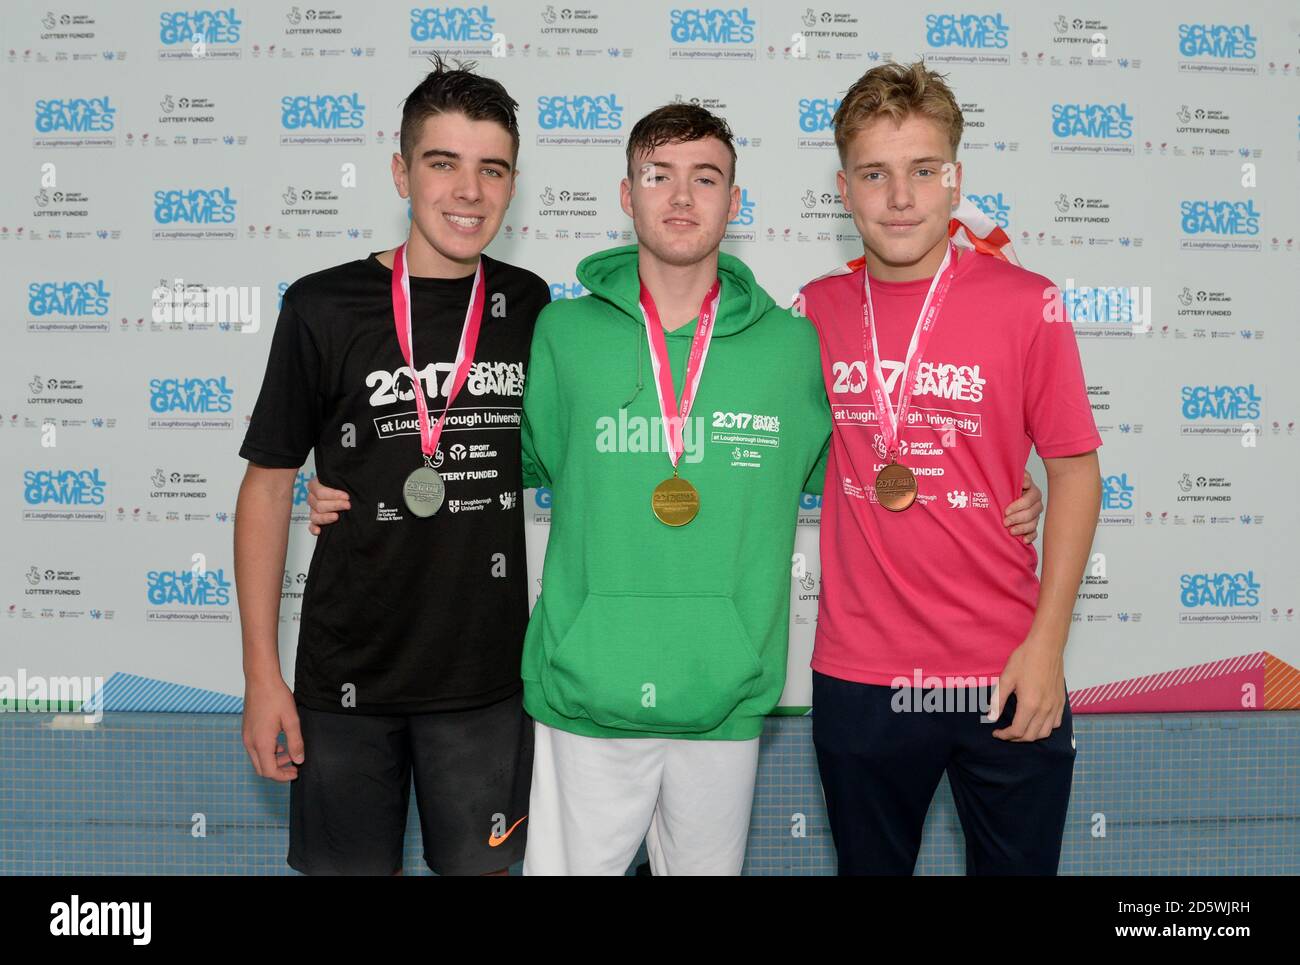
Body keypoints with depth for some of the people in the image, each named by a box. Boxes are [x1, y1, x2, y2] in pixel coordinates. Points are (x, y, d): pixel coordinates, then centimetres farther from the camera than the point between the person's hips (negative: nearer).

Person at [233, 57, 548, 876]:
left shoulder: (530, 307, 0)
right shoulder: (325, 307, -9)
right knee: (351, 865, 12)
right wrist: (262, 674, -6)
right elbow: (268, 484, -4)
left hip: (489, 675, 2)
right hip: (347, 681, -2)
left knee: (480, 864, 15)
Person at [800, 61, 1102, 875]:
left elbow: (1074, 471, -5)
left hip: (1004, 680, -2)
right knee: (869, 863, 19)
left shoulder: (1026, 303, -8)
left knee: (1016, 863, 14)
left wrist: (1046, 642, -8)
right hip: (857, 677, 2)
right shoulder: (816, 311, 1)